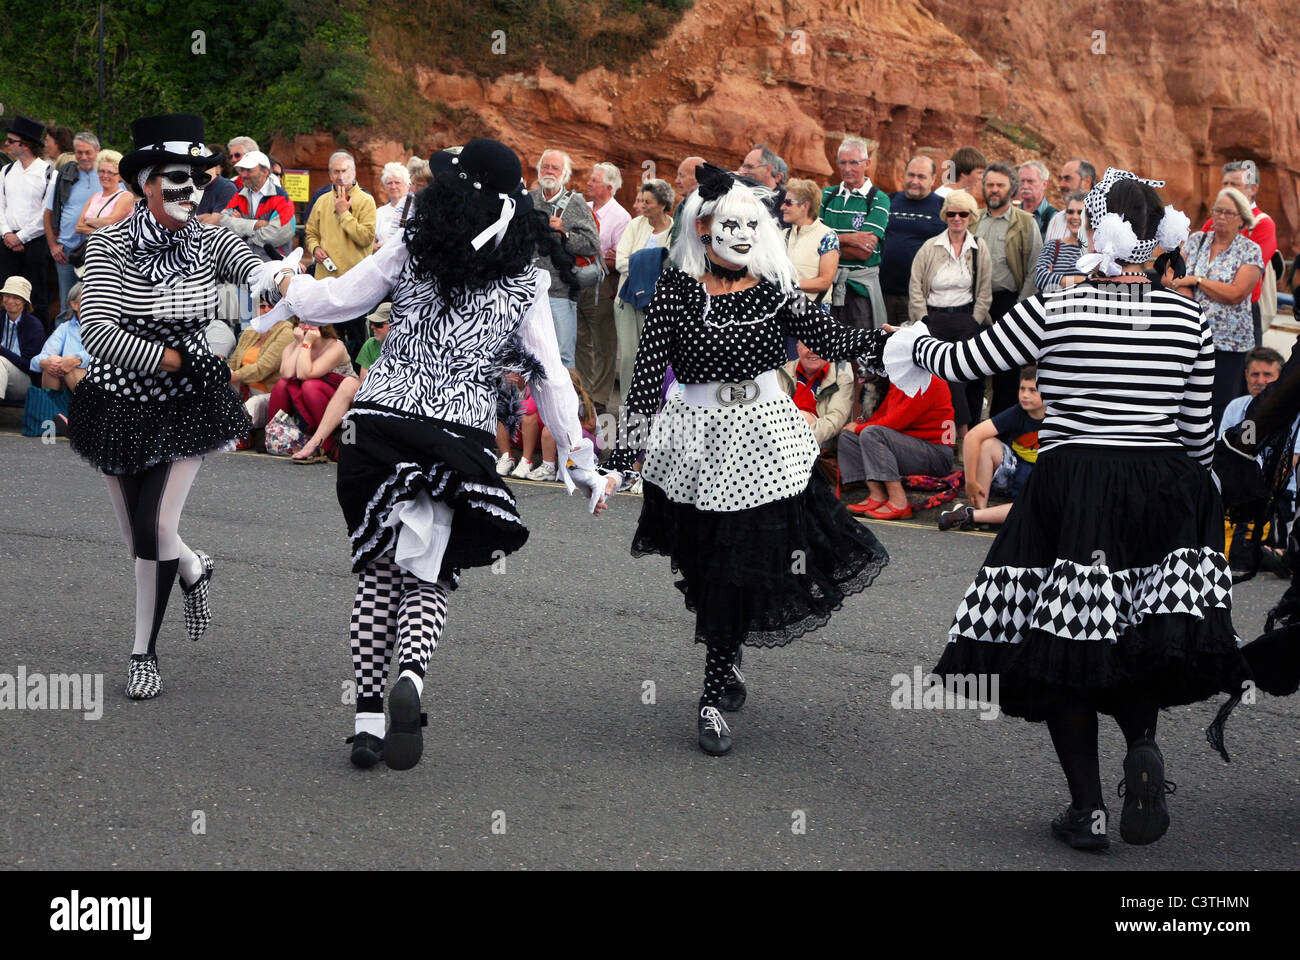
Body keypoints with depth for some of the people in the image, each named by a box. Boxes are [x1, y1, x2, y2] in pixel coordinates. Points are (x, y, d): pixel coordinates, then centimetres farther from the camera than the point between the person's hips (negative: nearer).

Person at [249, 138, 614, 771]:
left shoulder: (409, 252, 0)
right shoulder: (525, 284, 0)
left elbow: (337, 299, 9)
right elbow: (549, 376, 1)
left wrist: (284, 291, 29)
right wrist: (582, 462, 7)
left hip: (380, 427, 1)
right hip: (459, 440, 0)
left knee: (378, 570, 12)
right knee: (430, 577, 11)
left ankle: (368, 715, 9)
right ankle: (410, 677, -18)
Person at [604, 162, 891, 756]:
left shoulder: (774, 287, 1)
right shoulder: (677, 285, -5)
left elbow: (830, 340, -4)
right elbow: (649, 365, -6)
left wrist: (890, 340, -18)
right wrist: (630, 438, -11)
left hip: (763, 438, 1)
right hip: (697, 441, -1)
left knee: (744, 566, -2)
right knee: (706, 568, 5)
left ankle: (715, 697, 11)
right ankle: (726, 664, 30)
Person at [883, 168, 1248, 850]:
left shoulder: (1053, 311, -8)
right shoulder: (1188, 319, 1)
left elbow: (959, 364, -1)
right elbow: (1198, 431, 5)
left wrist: (915, 343, 20)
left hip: (1070, 492, -3)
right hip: (1165, 498, 3)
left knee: (1062, 640, 8)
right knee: (1139, 641, 17)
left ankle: (1088, 806, 8)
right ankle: (1143, 743, -11)